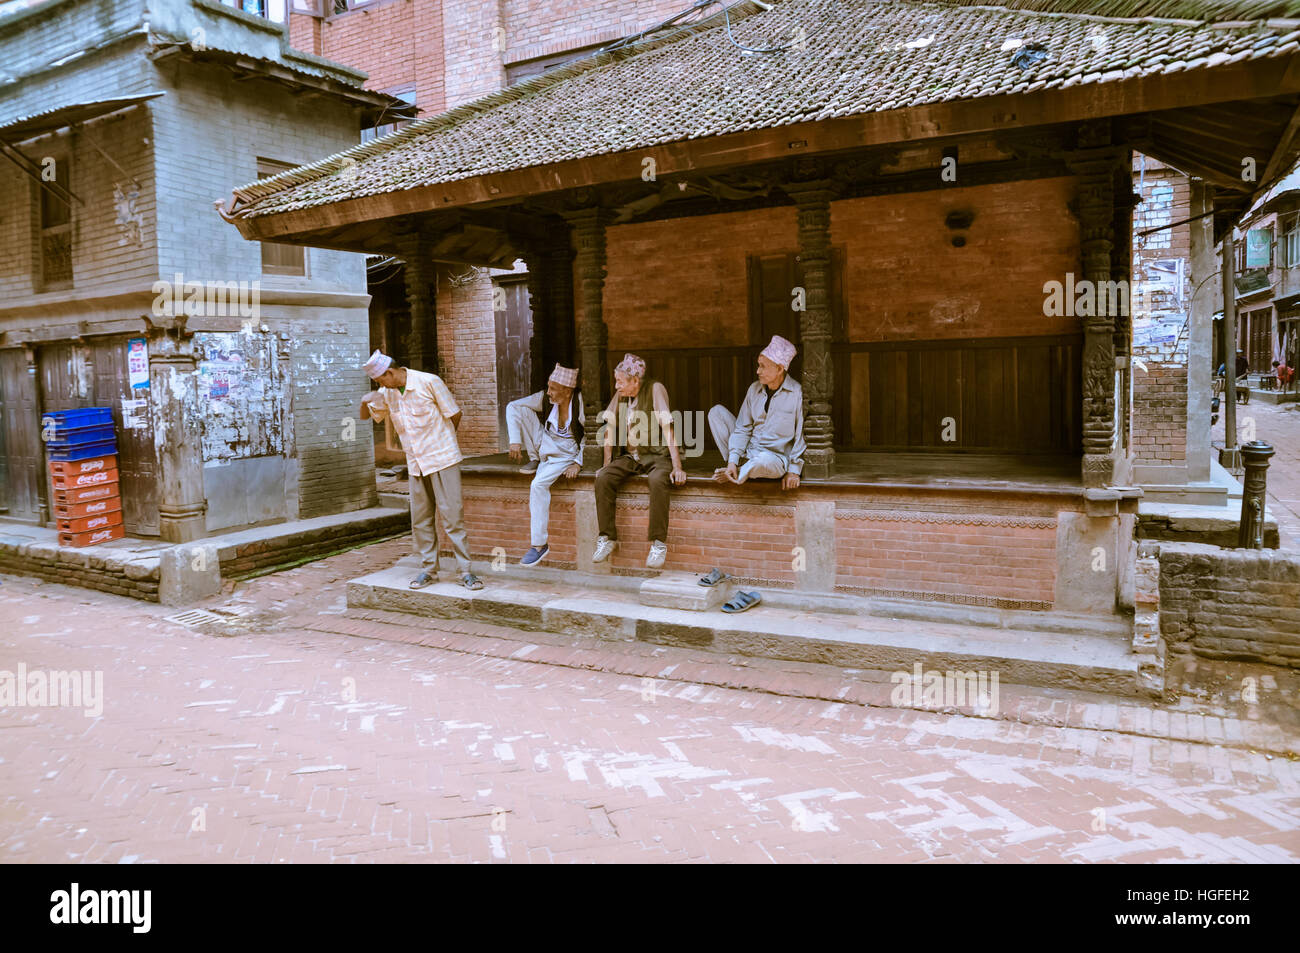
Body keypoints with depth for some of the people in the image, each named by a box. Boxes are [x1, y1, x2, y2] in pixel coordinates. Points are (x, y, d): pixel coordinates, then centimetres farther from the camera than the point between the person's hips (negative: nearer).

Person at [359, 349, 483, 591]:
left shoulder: (429, 382, -11)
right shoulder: (388, 394, 8)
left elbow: (455, 414, -4)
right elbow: (366, 417, 19)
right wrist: (365, 401, -4)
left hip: (442, 459, -6)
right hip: (416, 464, 6)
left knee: (452, 515, -8)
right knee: (420, 519, 7)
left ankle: (466, 572, -5)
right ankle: (428, 570, 17)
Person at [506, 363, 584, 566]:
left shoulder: (582, 403, -20)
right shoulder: (545, 398, -7)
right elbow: (512, 406, -4)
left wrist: (578, 463, -22)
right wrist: (515, 441, -13)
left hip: (567, 455, -5)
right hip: (545, 446, 6)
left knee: (538, 484, -30)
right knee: (520, 410, -10)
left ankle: (539, 544, -19)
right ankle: (535, 460, 2)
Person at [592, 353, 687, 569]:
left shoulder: (655, 389, -12)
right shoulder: (620, 394, 5)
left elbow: (667, 429, -18)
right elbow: (610, 428, 13)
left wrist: (677, 468, -23)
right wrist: (607, 463, 8)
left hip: (657, 455, -5)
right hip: (629, 456, 5)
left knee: (657, 481, -37)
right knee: (603, 478, -20)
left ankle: (659, 542, -26)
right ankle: (607, 537, -10)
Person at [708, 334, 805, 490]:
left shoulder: (796, 393, -14)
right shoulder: (755, 389, 3)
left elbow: (801, 434, -11)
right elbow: (742, 428, 3)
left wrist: (794, 470, -13)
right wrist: (733, 460, -9)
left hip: (777, 458, -5)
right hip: (748, 452, 5)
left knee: (764, 460, -43)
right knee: (716, 411, -1)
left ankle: (738, 475, -6)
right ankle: (734, 465, -4)